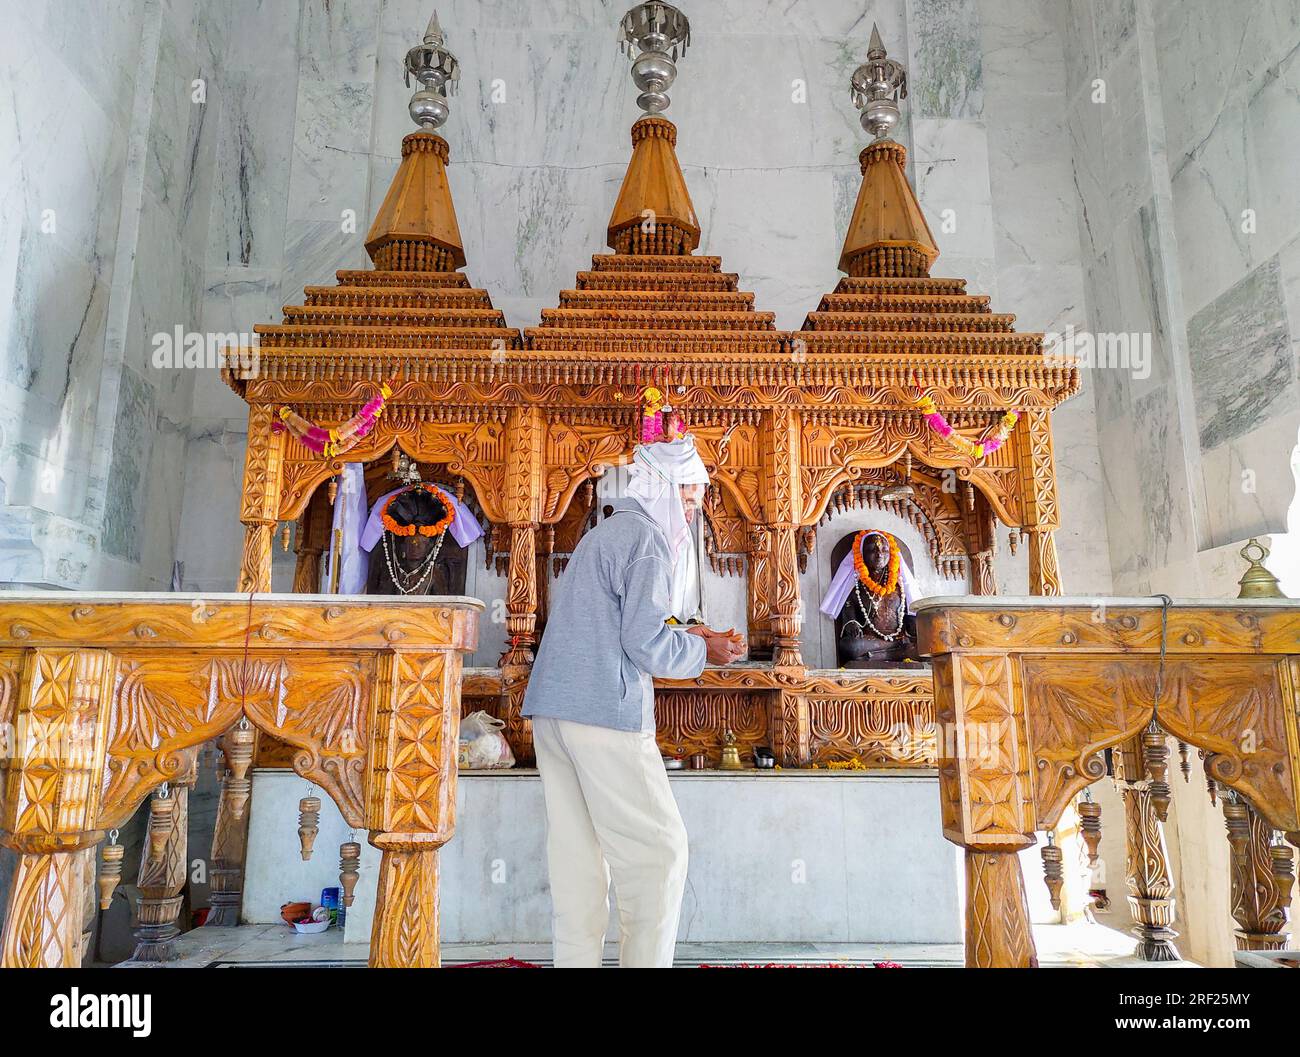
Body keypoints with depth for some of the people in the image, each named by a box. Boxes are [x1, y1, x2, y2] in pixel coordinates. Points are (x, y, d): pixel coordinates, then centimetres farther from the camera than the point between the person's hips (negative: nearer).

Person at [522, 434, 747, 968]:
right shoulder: (646, 538, -7)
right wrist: (704, 652, 2)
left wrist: (683, 634, 20)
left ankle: (576, 956, 14)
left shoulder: (601, 534, 23)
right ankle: (646, 959, -1)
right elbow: (646, 643, -14)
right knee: (657, 849, -2)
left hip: (552, 710, 9)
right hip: (605, 714, -9)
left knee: (576, 852, 10)